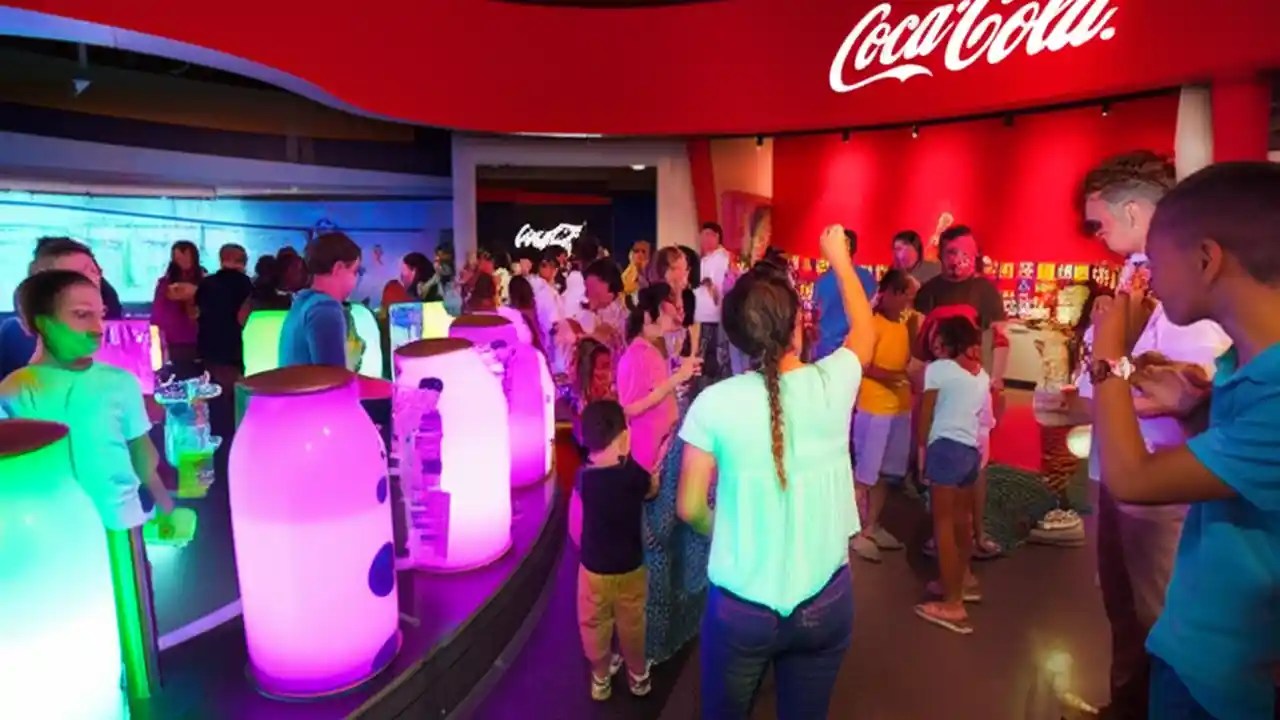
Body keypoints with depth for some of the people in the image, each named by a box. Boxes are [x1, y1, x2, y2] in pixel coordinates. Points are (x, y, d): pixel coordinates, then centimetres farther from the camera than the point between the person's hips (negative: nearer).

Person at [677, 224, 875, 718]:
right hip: (825, 601, 2)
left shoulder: (714, 403, -16)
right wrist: (839, 258, 25)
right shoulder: (832, 384, -11)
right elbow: (864, 329, 12)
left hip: (740, 606, -2)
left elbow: (690, 508, -8)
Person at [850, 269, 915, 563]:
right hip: (874, 408, -7)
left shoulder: (905, 327, 10)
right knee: (865, 473, 2)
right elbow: (864, 367, -16)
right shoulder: (872, 324, -12)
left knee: (885, 472, 14)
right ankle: (858, 532, 14)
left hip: (901, 408, 7)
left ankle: (872, 527, 27)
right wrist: (895, 377, -21)